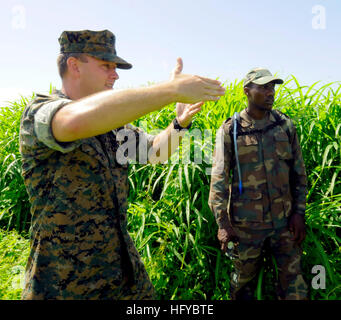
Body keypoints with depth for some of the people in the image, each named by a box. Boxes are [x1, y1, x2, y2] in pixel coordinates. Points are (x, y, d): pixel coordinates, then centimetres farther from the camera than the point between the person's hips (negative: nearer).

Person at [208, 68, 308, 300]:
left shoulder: (286, 126, 3)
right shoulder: (230, 130, -7)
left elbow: (299, 173, 8)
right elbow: (219, 179, -8)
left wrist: (299, 212, 3)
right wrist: (222, 222, -11)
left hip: (284, 220, 3)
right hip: (246, 224, -2)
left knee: (294, 279, 10)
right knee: (244, 278, 15)